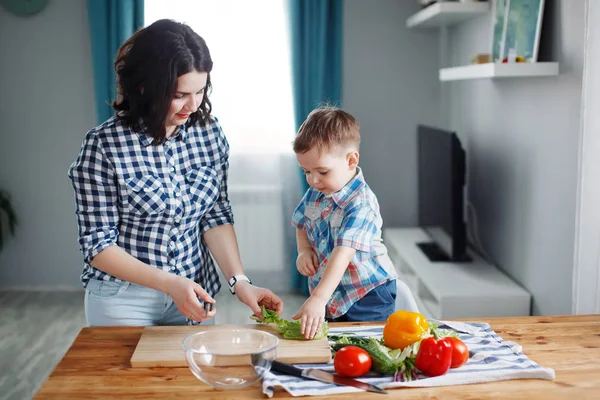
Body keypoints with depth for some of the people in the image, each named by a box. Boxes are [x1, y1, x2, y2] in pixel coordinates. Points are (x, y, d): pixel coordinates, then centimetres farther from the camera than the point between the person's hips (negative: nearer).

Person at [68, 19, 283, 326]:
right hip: (124, 300, -3)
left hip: (192, 291, 4)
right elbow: (97, 246, -15)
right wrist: (170, 284, -24)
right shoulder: (105, 145, -18)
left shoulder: (209, 132, -6)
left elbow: (216, 216, -1)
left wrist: (239, 281, -14)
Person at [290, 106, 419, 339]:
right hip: (332, 297, 7)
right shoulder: (315, 193, 0)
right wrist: (304, 251, -3)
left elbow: (344, 254, -34)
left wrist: (318, 299, -42)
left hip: (368, 296, -7)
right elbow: (301, 224, 19)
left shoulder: (361, 204, -25)